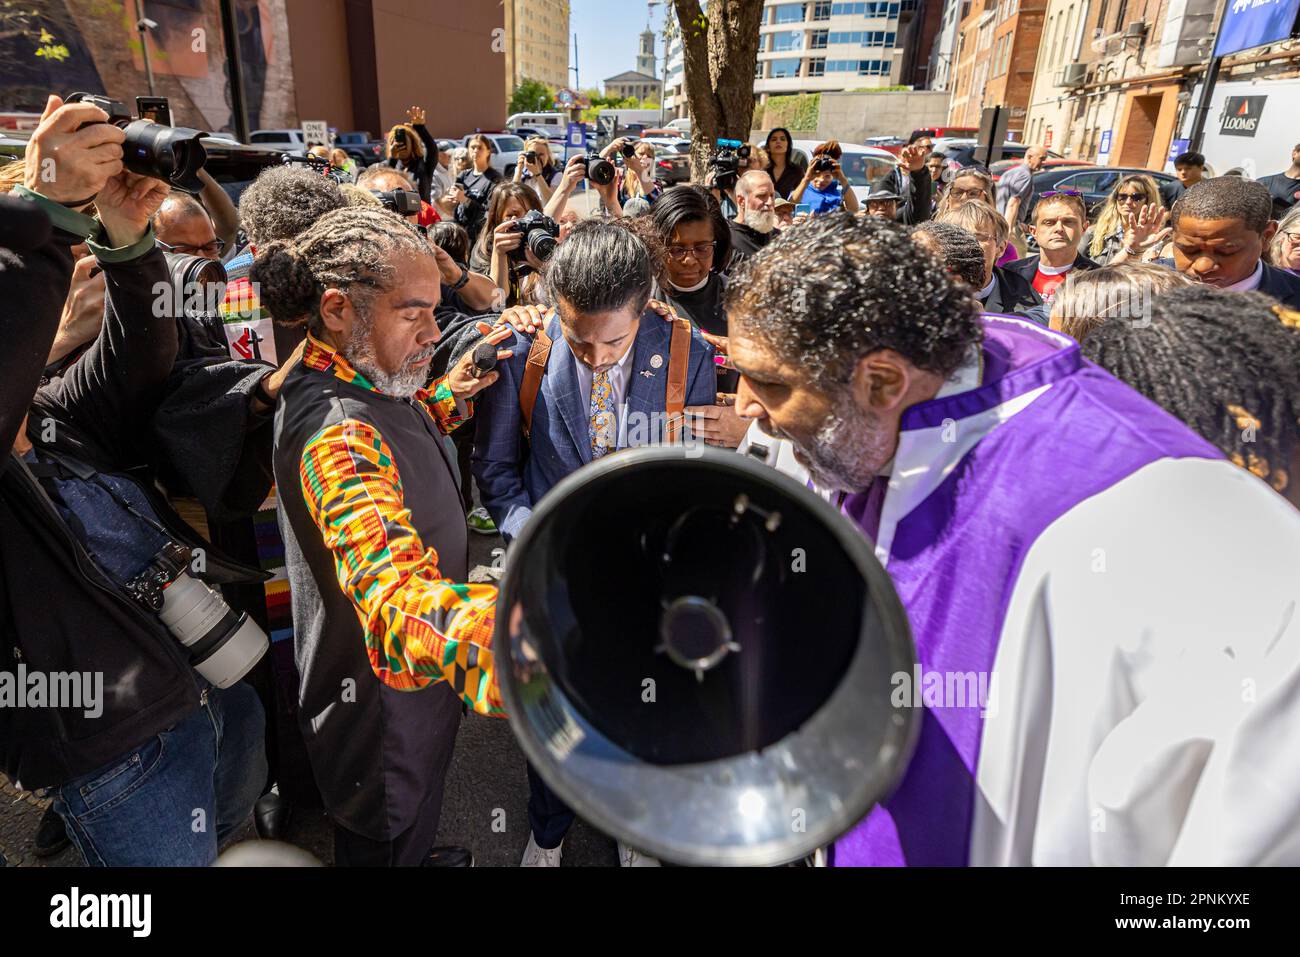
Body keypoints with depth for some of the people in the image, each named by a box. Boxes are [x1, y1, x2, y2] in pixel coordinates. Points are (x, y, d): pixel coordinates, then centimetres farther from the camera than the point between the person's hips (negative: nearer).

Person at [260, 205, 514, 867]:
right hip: (384, 709, -9)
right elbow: (397, 597, -54)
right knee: (388, 841, 21)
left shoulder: (352, 384, -5)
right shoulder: (335, 433, -37)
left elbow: (399, 435, 18)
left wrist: (451, 392, -1)